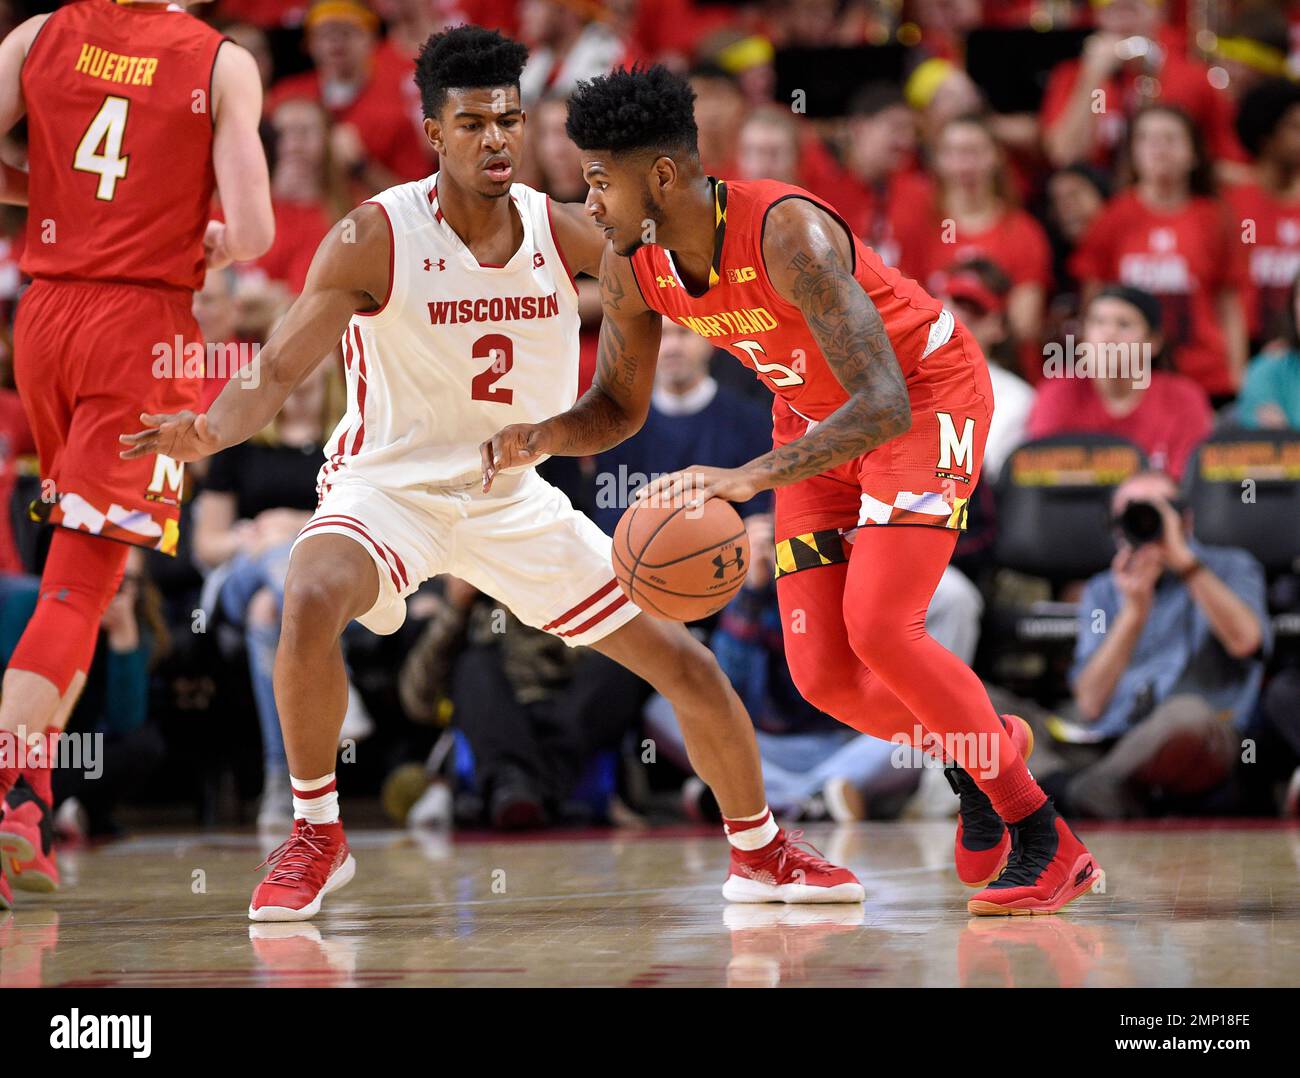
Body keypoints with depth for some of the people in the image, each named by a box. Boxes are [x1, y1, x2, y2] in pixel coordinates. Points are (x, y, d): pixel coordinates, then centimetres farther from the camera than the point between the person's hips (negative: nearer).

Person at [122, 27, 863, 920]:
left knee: (689, 667, 2)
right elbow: (275, 374, -21)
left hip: (518, 501, 4)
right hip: (389, 487, -4)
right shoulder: (375, 238, -17)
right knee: (311, 602, -37)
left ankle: (762, 853, 28)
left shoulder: (562, 232, -7)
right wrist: (210, 429, -42)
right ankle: (317, 838, -16)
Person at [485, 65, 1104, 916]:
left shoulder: (789, 235, -35)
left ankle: (1047, 843, -9)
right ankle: (978, 754, 26)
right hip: (815, 418, 7)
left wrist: (749, 478, -53)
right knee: (823, 677, -4)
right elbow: (619, 409, 3)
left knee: (879, 629, -23)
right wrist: (543, 437, -21)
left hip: (928, 392, -7)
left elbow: (884, 408, -42)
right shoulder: (631, 267, -13)